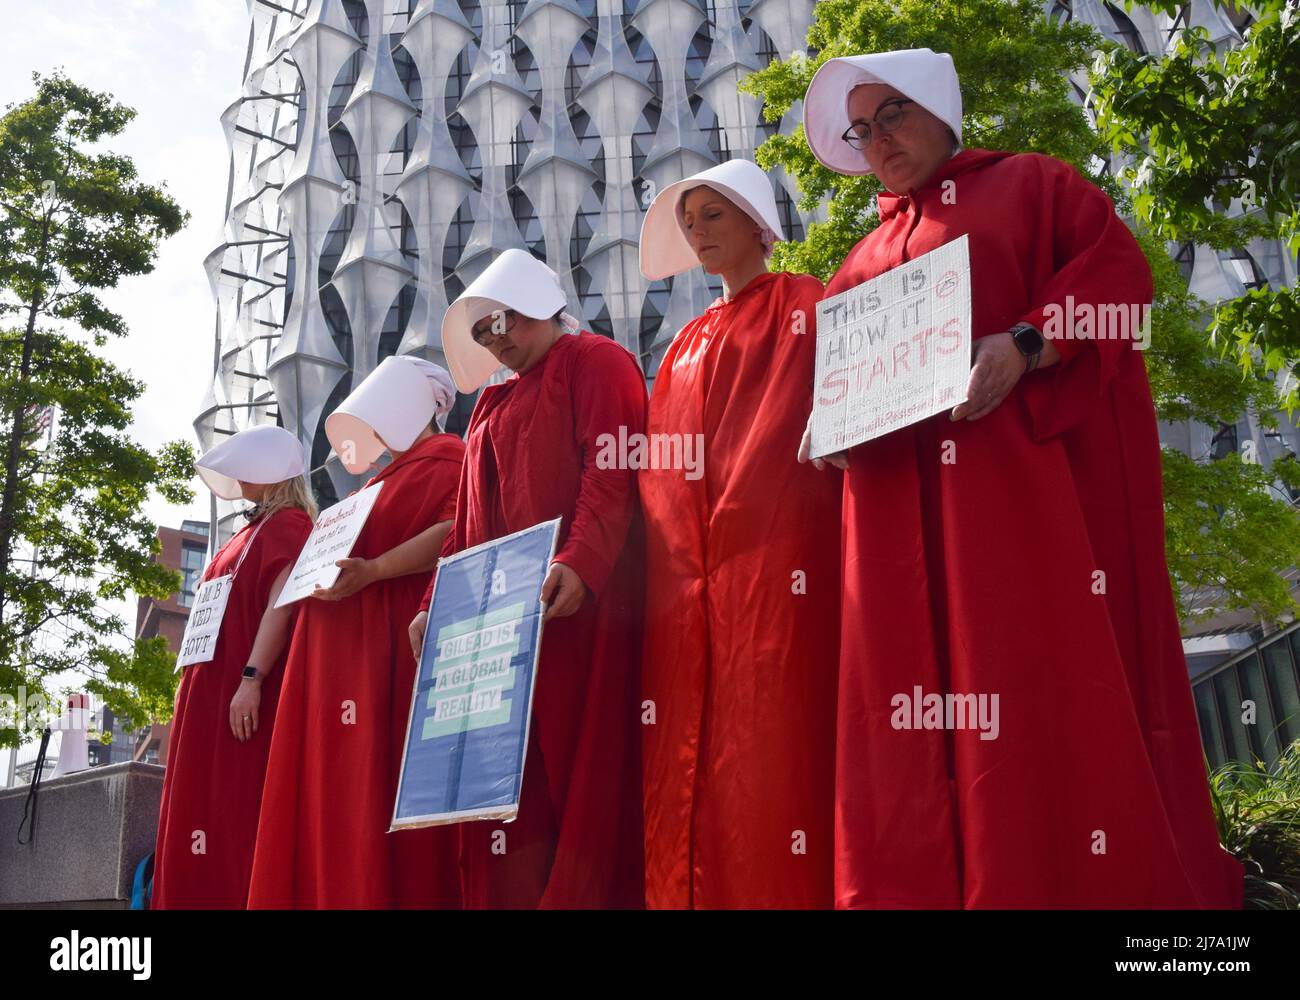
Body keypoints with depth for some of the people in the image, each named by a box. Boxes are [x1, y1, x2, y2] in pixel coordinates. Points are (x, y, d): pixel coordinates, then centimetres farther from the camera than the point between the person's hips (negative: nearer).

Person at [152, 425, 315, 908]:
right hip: (212, 695, 10)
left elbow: (282, 601, -18)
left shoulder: (287, 524, -5)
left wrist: (251, 678, -26)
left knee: (239, 812, -11)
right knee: (205, 809, 8)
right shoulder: (251, 530, 23)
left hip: (243, 692, -10)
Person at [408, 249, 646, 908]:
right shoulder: (491, 403, 29)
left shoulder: (594, 361, 5)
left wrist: (578, 562, -27)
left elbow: (610, 470, -12)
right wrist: (436, 604, 13)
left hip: (572, 602, -7)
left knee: (575, 762, -10)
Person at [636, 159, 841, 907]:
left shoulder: (807, 308, 7)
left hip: (777, 562, -6)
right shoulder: (688, 344, 24)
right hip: (688, 586, 6)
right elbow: (661, 465, 19)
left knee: (775, 742, -9)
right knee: (690, 760, 3)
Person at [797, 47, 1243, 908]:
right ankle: (932, 886, 5)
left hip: (1034, 476, -4)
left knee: (1057, 675, -7)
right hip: (903, 519, 5)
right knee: (919, 703, 0)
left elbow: (1119, 269, -2)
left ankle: (1086, 880, 2)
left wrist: (1024, 346, -19)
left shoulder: (1031, 183, 13)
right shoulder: (863, 261, 26)